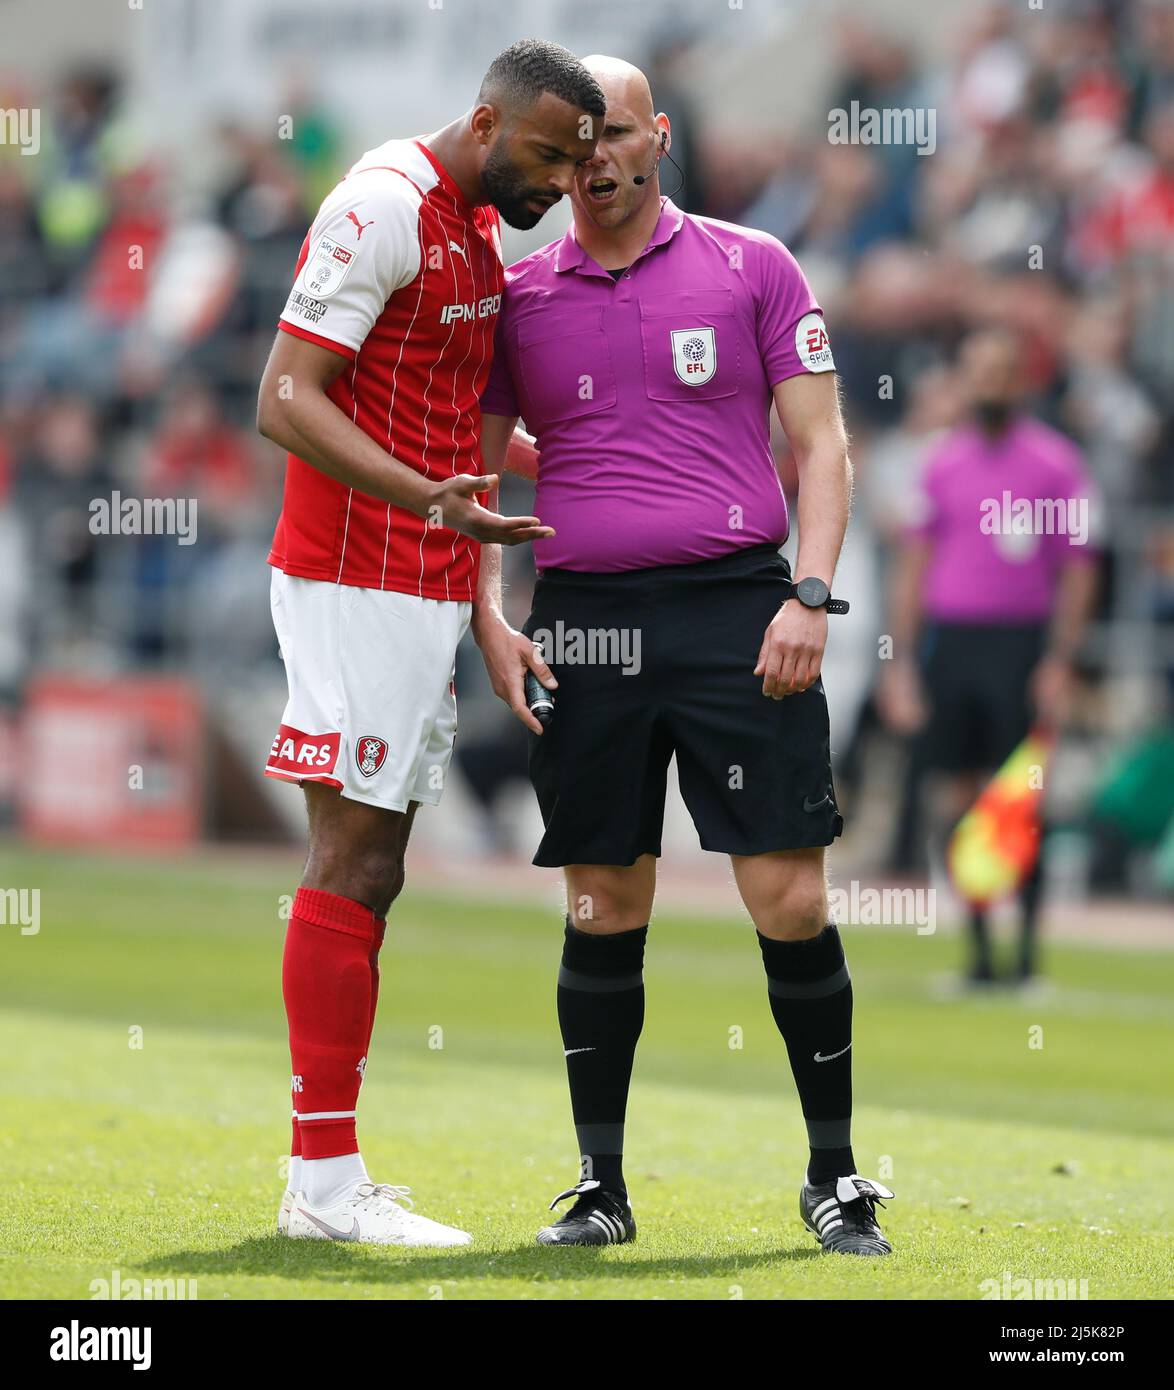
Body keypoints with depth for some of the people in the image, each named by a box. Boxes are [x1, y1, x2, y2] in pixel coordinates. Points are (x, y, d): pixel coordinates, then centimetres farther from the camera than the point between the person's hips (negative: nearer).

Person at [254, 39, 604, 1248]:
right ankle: (327, 1182, -7)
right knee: (352, 862, -9)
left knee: (373, 866, 9)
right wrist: (429, 499, -31)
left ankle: (322, 1177, 12)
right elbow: (286, 398, -21)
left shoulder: (479, 229, 16)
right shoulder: (385, 206, -14)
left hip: (427, 587, 10)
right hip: (358, 581, -10)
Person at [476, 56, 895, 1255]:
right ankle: (600, 1187, 11)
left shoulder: (753, 268, 6)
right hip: (585, 617, 2)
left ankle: (835, 1176, 5)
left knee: (791, 899, -6)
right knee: (602, 911, 3)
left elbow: (820, 445, 5)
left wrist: (809, 594, -7)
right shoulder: (519, 296, 11)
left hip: (737, 610, -2)